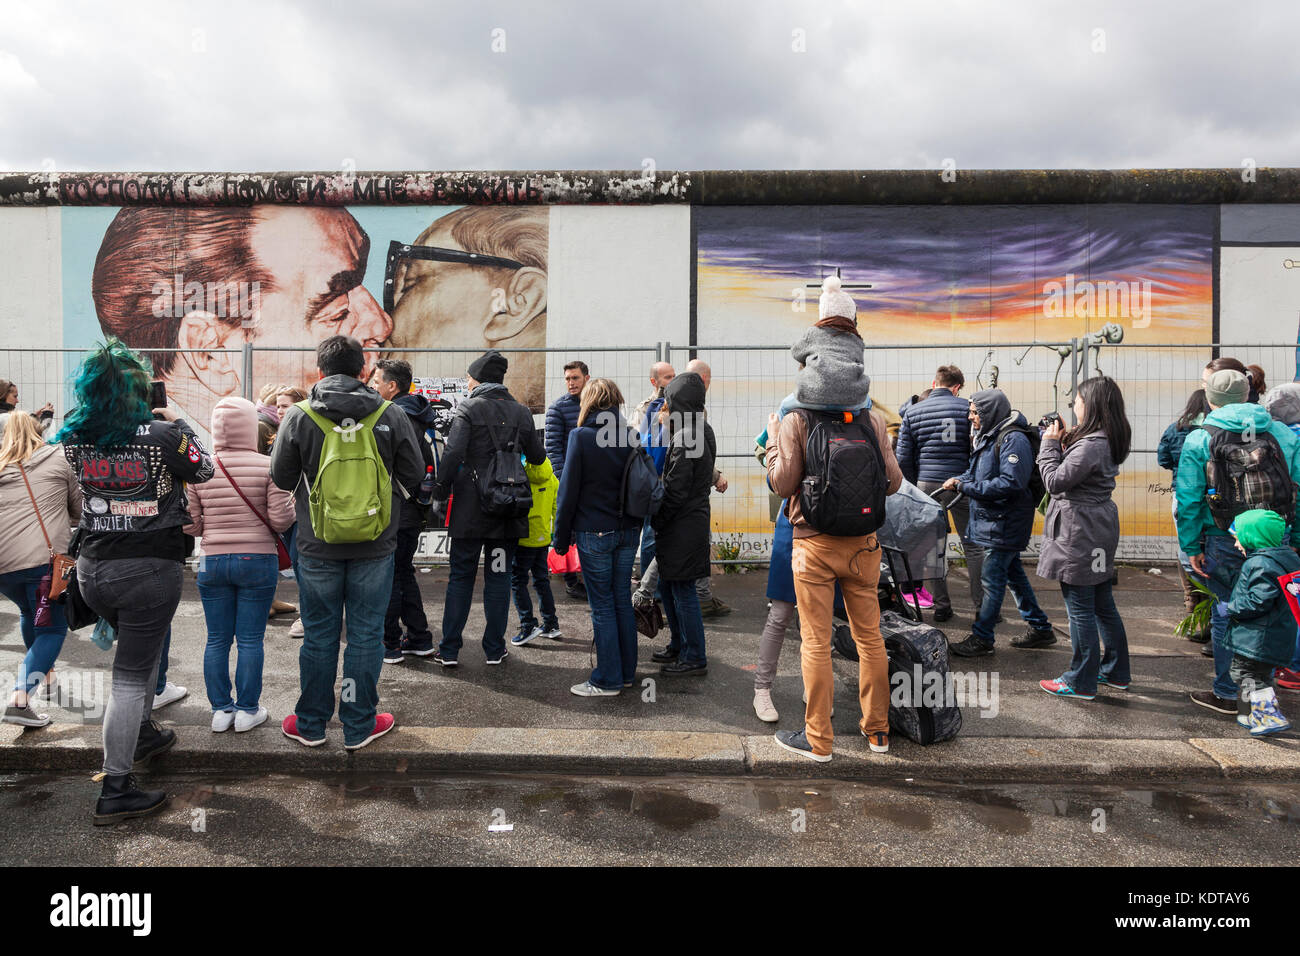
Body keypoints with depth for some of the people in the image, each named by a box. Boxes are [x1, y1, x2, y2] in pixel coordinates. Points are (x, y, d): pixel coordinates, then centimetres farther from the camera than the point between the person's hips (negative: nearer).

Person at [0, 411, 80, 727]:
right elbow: (81, 510, 8)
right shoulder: (59, 459, 6)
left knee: (29, 612, 29)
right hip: (47, 559, -4)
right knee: (53, 628, 3)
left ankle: (41, 671, 47)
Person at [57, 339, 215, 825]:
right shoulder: (163, 435, -17)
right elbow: (205, 470, 0)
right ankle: (115, 791, 8)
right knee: (130, 677, 1)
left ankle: (143, 735, 43)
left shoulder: (74, 437, -2)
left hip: (92, 567, 6)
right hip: (148, 570, -6)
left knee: (146, 644, 30)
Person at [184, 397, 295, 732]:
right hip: (257, 561, -2)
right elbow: (280, 519, -12)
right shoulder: (267, 467, -10)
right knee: (250, 640, 5)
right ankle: (247, 710, 13)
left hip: (212, 562, 2)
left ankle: (221, 710, 20)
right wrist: (292, 500, 8)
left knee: (217, 640, 11)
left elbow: (191, 525, 1)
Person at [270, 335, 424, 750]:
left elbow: (281, 478, 2)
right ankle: (359, 726, 20)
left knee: (319, 636, 13)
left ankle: (311, 723, 27)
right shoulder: (392, 415, -7)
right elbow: (414, 474, 1)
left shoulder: (298, 417, -7)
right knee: (365, 635, 9)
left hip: (318, 548, 1)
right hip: (375, 548, 0)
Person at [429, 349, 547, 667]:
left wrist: (441, 492, -8)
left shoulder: (468, 409, -6)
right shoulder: (521, 412, 5)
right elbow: (537, 457, 11)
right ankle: (495, 649, 14)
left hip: (469, 509, -2)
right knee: (498, 578, 10)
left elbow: (453, 454, -17)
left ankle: (449, 650, 11)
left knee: (460, 578, 8)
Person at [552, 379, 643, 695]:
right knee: (622, 599, 15)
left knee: (602, 606, 3)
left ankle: (608, 680, 10)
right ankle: (627, 671, 25)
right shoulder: (631, 436, 2)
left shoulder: (581, 436, -11)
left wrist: (561, 537, -2)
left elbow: (569, 491, -10)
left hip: (594, 533, -5)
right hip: (628, 531, 5)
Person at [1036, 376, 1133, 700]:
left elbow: (1056, 481, -20)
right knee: (1103, 604, 19)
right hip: (1098, 531, 10)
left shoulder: (1091, 445, -23)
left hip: (1080, 534, -10)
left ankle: (1081, 682, 10)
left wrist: (1050, 444, -9)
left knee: (1080, 609, 0)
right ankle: (1115, 672, 31)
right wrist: (1064, 440, 6)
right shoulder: (1107, 441, 8)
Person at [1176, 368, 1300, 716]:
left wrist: (1191, 547, -1)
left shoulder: (1199, 439, -5)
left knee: (1226, 614, 8)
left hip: (1223, 542, -3)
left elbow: (1188, 500, -7)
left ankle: (1225, 693, 19)